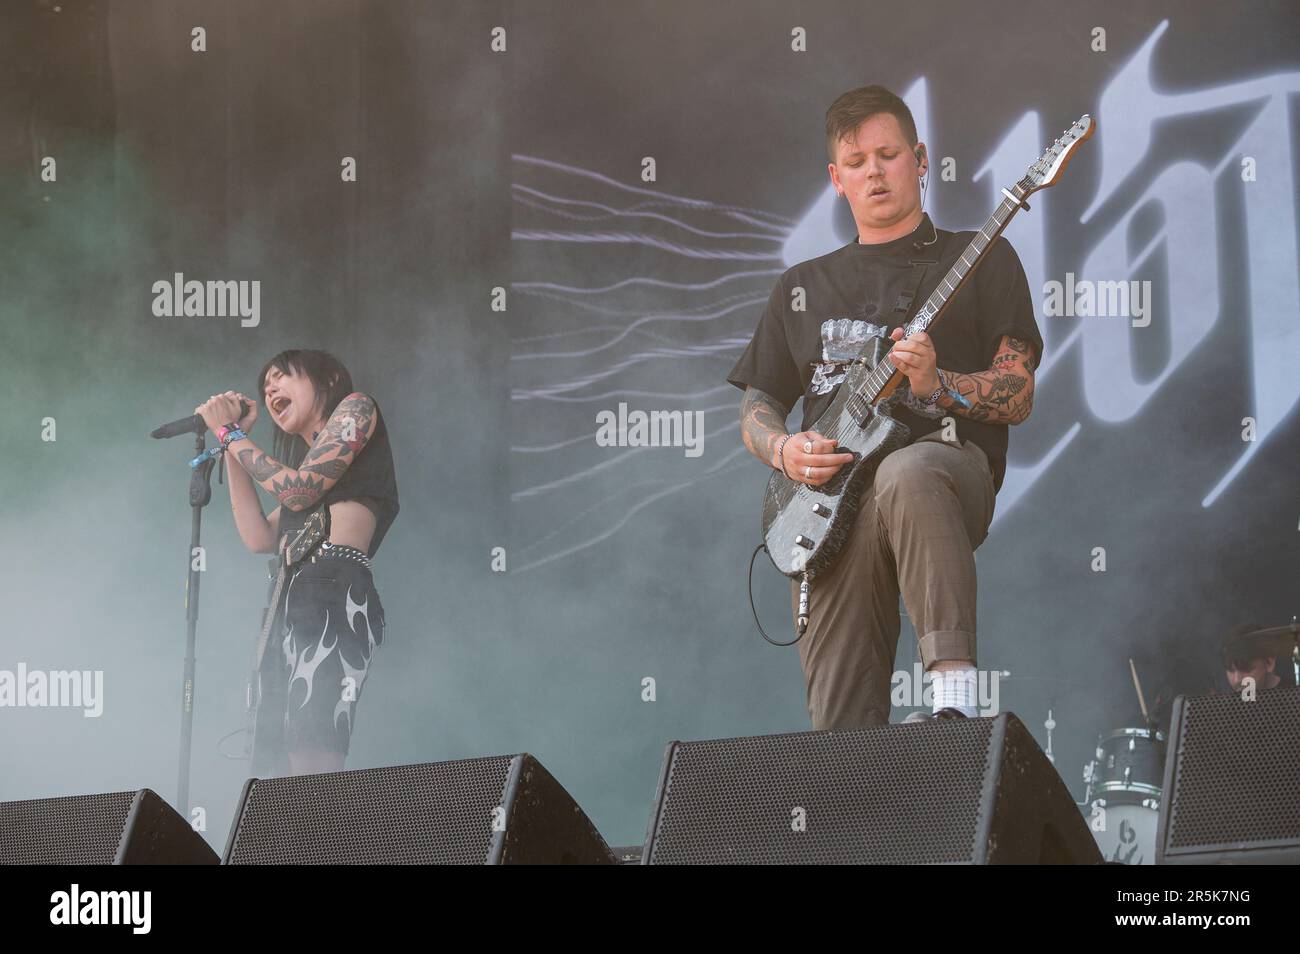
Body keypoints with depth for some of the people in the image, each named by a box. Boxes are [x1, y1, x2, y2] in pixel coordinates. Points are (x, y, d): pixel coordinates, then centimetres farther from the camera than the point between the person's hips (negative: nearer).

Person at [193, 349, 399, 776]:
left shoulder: (356, 408, 11)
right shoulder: (305, 456, 33)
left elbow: (300, 489, -2)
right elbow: (259, 537, 20)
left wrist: (231, 433, 10)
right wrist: (231, 445, 25)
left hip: (335, 595, -9)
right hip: (288, 607, 9)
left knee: (313, 772, -25)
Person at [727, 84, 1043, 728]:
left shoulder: (979, 260, 16)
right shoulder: (803, 287, 29)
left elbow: (1017, 395, 6)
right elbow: (755, 407, 27)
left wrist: (933, 385, -14)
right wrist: (784, 449, 3)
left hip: (948, 464, -4)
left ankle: (956, 692, -52)